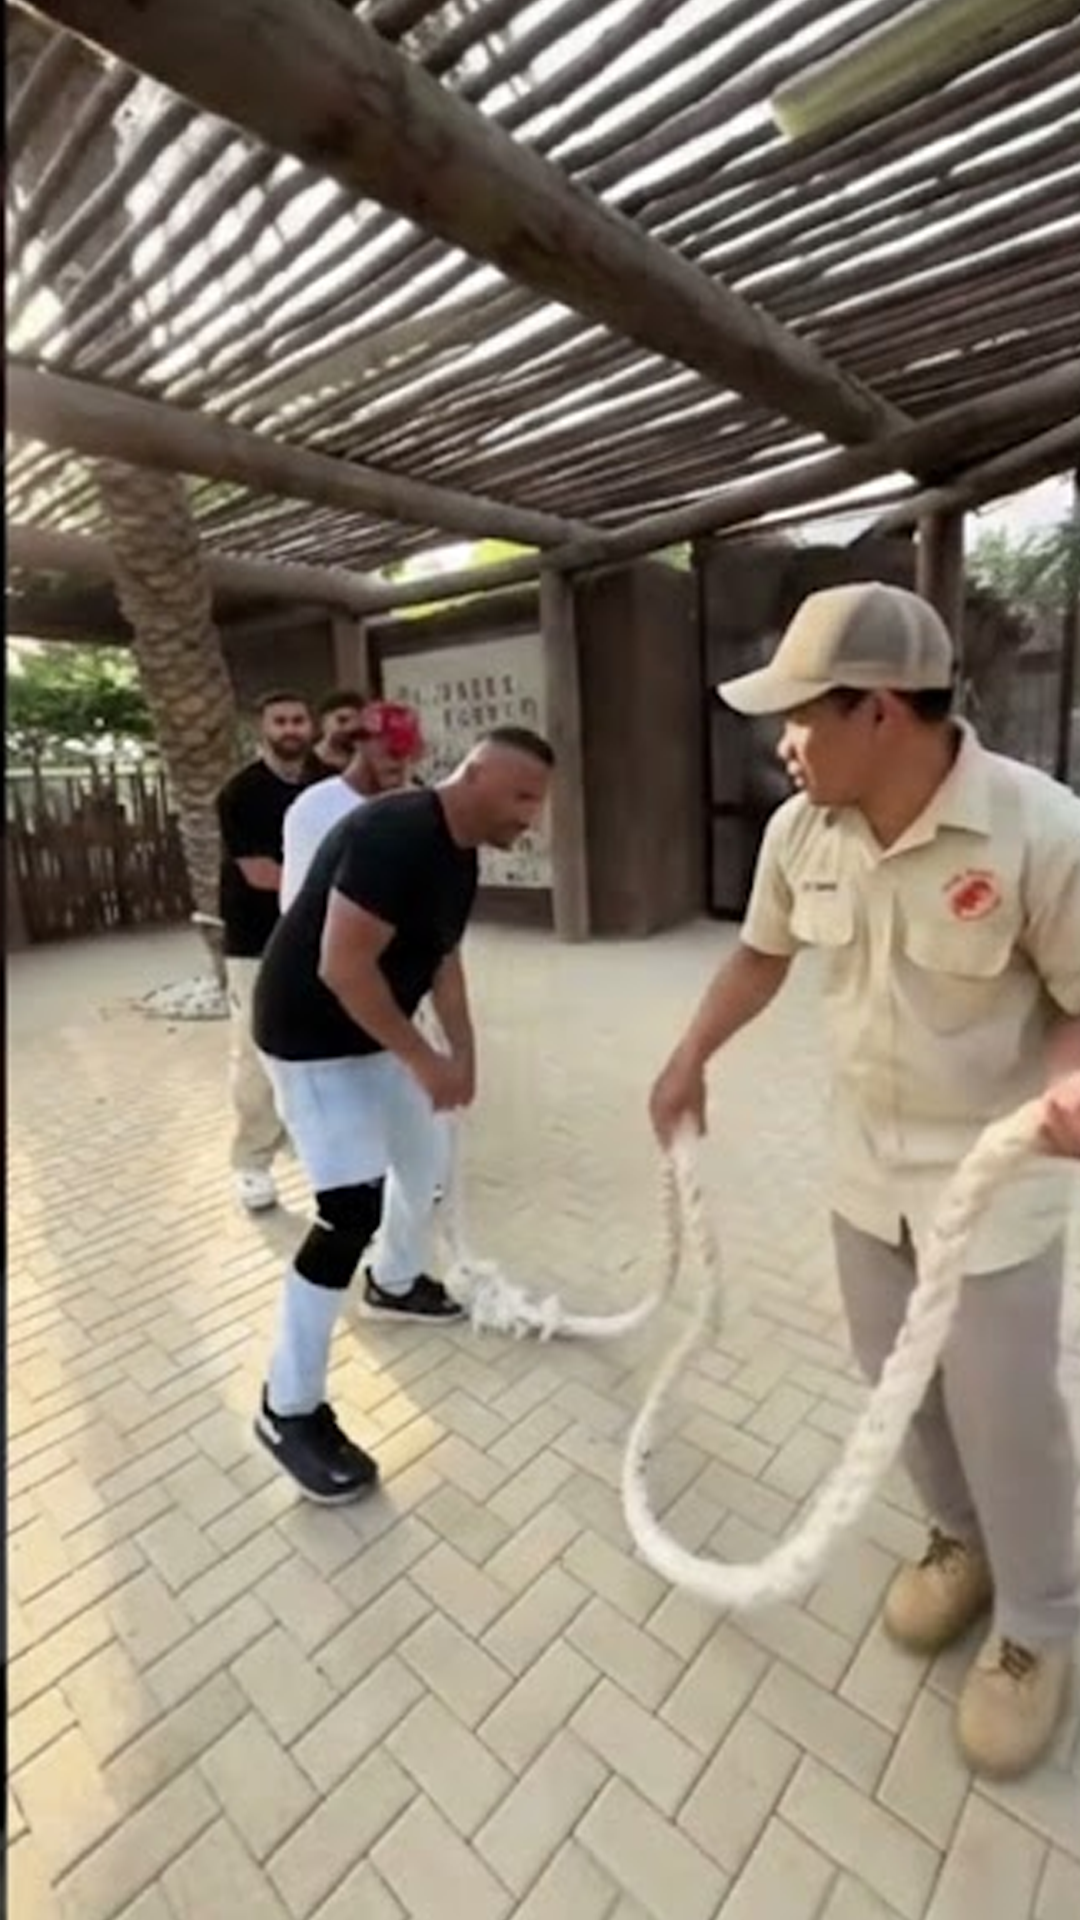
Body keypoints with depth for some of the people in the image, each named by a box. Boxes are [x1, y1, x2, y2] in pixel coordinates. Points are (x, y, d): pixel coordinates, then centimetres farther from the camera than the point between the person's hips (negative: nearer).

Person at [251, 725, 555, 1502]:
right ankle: (290, 1410, 7)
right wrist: (425, 1061, -23)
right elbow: (342, 966, -30)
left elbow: (441, 958, 13)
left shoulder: (460, 854, 4)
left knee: (423, 1162, 20)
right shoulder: (394, 837, -27)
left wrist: (463, 1052, 7)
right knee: (353, 1209, -11)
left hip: (375, 1031, 10)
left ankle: (395, 1283, 48)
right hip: (313, 1036, -10)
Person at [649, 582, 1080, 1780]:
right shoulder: (801, 829, -8)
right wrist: (689, 1062, 9)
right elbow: (762, 953, 7)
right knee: (897, 1382, 20)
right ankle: (960, 1540, 50)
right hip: (868, 1164, 5)